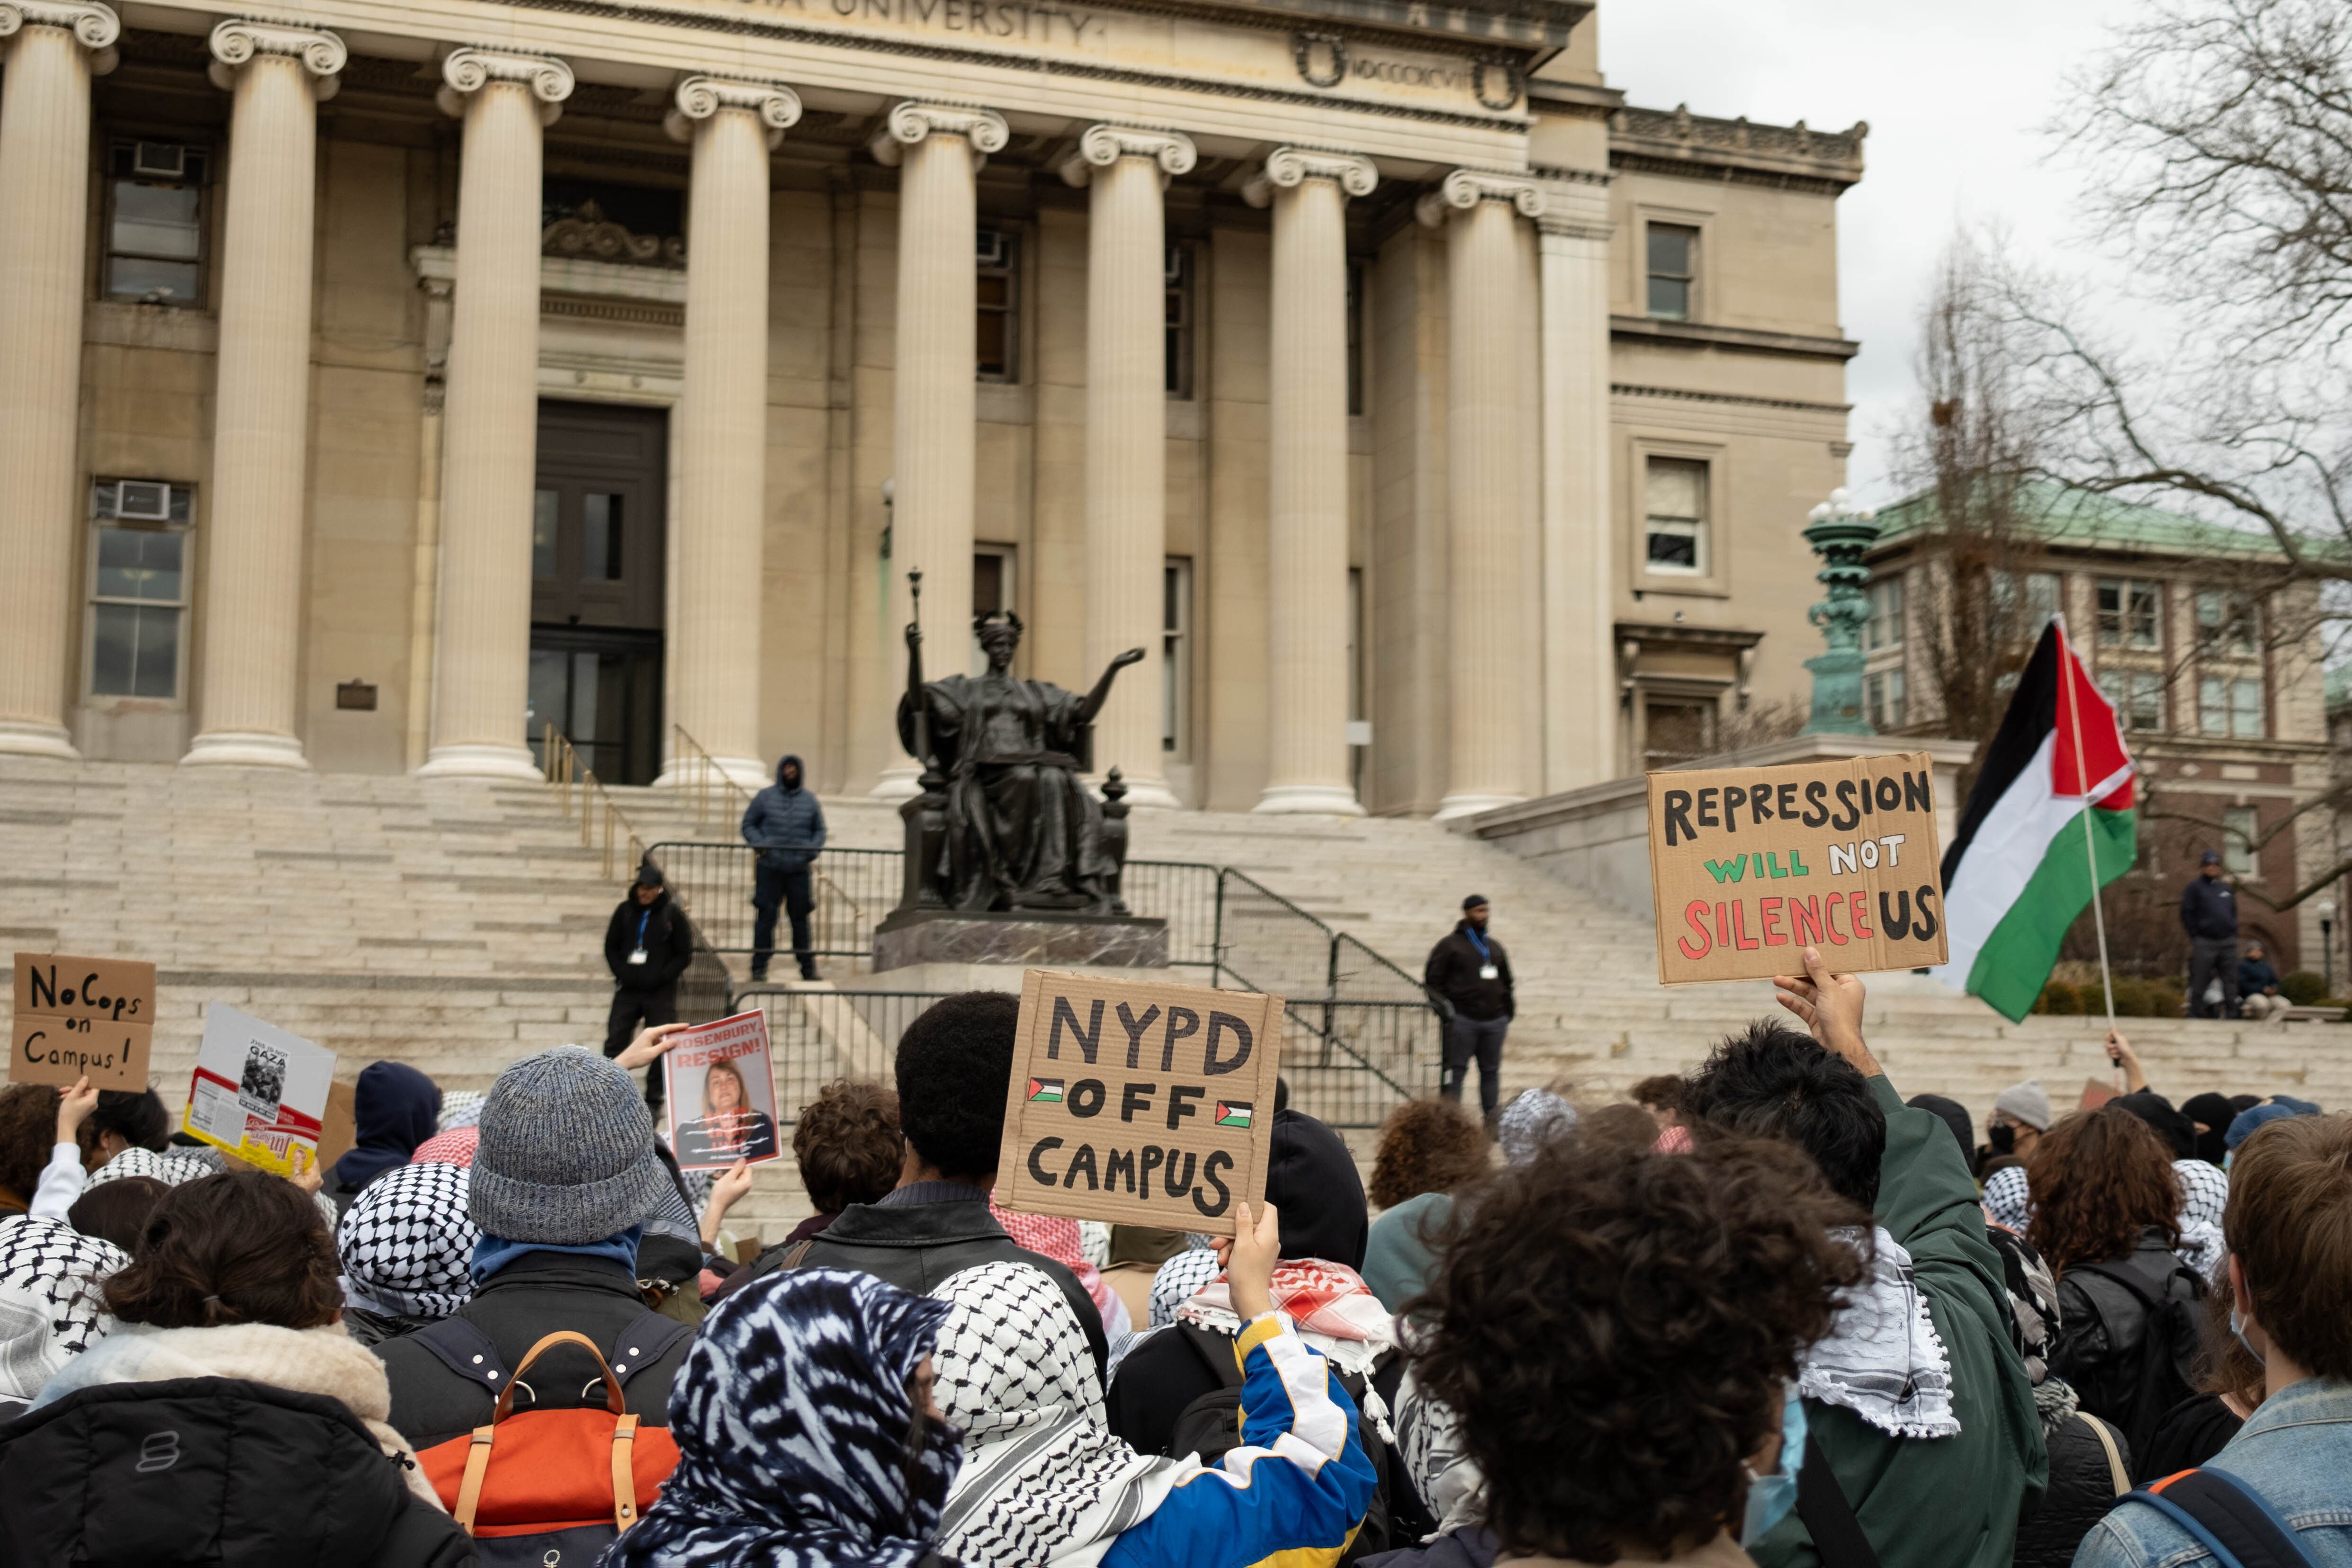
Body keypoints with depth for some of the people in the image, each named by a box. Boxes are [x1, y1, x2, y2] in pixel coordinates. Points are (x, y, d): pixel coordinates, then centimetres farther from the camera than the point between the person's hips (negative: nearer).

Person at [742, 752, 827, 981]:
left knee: (800, 917, 5)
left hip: (799, 870, 2)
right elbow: (748, 825, 8)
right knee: (766, 915, -3)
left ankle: (808, 967, 13)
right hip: (770, 868, -2)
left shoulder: (809, 800, 10)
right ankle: (759, 967, 2)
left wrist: (812, 849, -3)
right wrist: (760, 844, -9)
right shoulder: (765, 797, 4)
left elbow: (820, 830, 16)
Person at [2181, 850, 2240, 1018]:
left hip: (2228, 942, 5)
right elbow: (2187, 914, -3)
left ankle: (2232, 1015, 10)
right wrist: (2195, 939, -8)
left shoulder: (2226, 888, 18)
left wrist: (2234, 934, 11)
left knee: (2230, 983, 5)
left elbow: (2234, 913, 24)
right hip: (2204, 944, -5)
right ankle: (2195, 1016, 0)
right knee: (2199, 985, -4)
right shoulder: (2194, 887, 1)